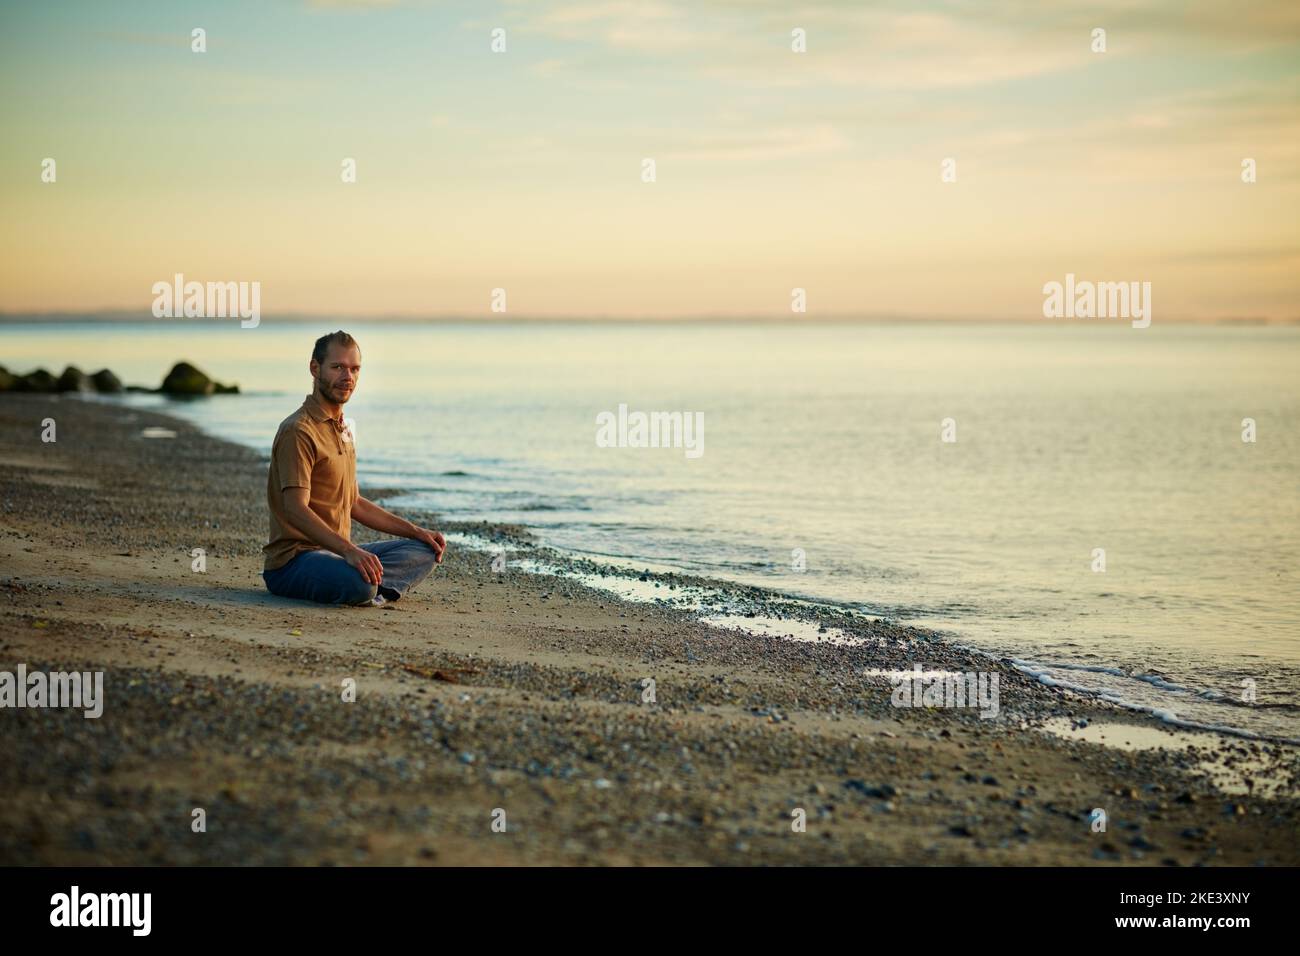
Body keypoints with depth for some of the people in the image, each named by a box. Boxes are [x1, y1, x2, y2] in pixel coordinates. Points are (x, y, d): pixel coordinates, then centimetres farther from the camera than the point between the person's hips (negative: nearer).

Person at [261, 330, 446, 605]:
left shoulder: (343, 429, 20)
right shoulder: (298, 431, -13)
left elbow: (354, 504, 26)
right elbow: (296, 509, -24)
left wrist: (415, 531, 17)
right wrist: (349, 550, -36)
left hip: (336, 551, 10)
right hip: (293, 559, -10)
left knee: (425, 552, 1)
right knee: (358, 584, -40)